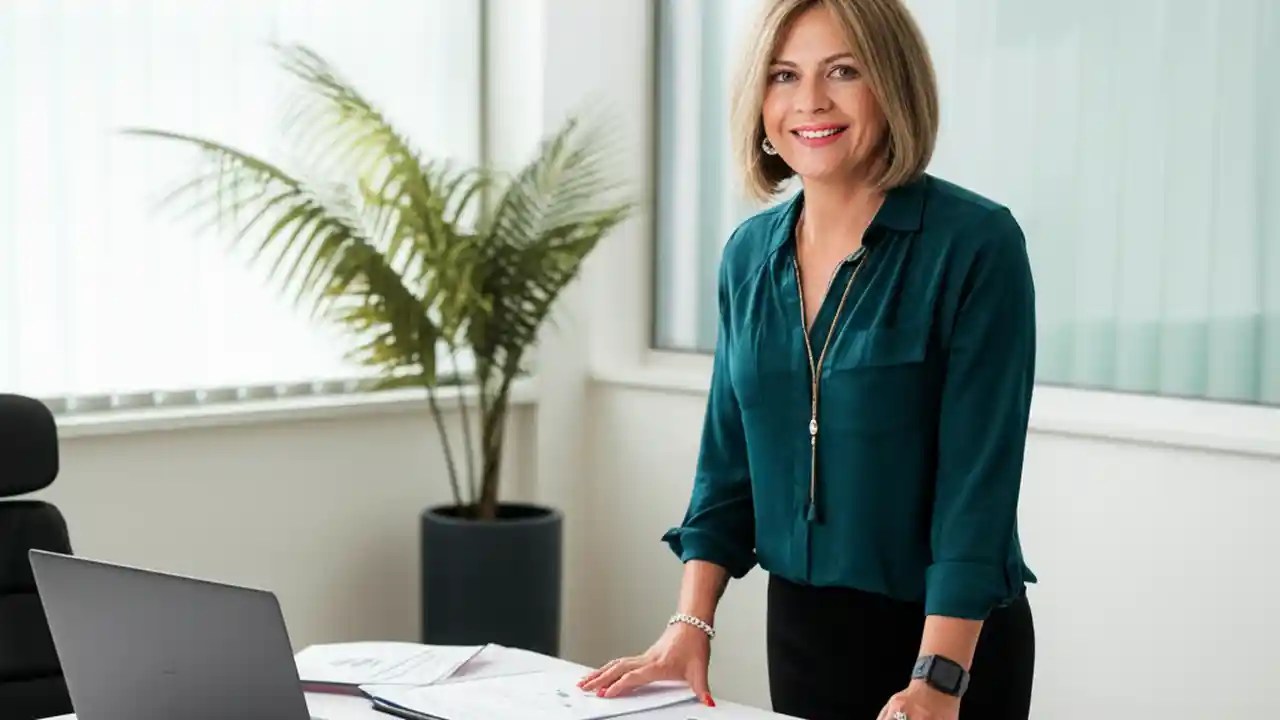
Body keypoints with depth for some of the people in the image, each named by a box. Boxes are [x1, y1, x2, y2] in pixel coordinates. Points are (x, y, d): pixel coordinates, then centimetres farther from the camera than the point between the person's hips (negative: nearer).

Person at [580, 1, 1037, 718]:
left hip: (949, 637, -5)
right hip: (799, 627, 5)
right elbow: (728, 457, 8)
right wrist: (691, 626, 0)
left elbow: (978, 475, -19)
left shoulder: (976, 243, -14)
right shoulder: (750, 254, 3)